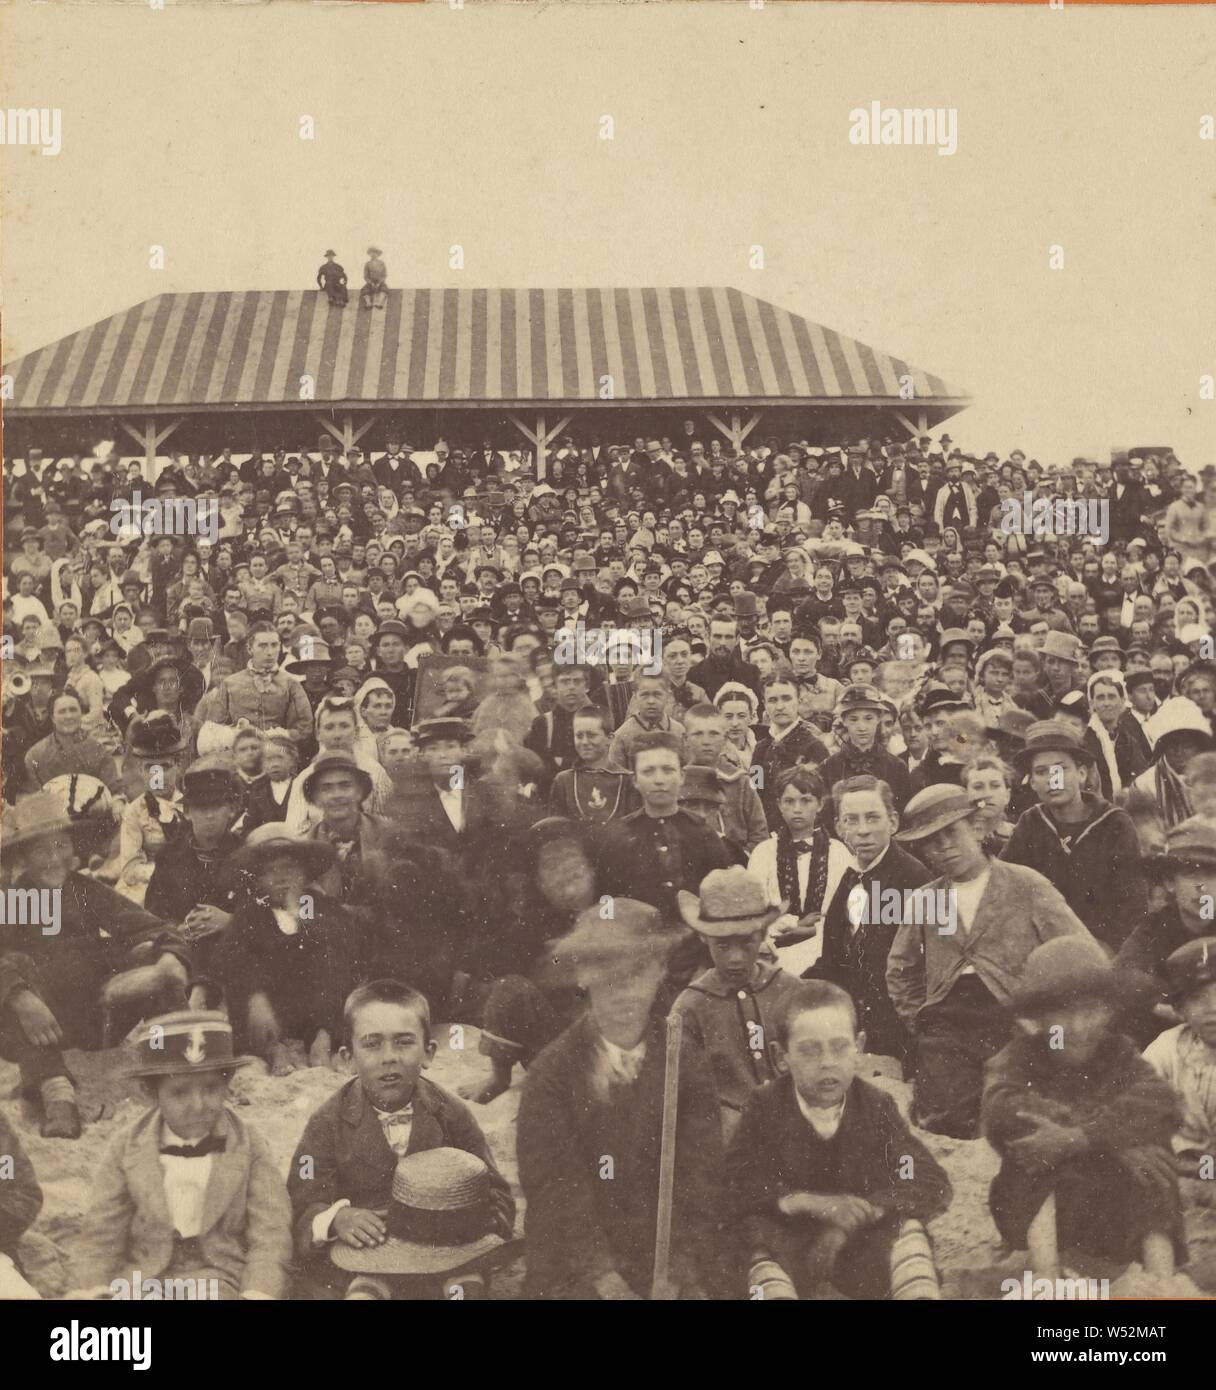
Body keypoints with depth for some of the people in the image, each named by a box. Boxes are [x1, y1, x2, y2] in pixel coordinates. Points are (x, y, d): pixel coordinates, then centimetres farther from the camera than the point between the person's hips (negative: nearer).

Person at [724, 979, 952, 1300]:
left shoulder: (878, 1108, -3)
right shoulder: (764, 1107, -6)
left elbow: (935, 1187, -12)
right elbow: (731, 1187, -16)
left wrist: (858, 1215, -25)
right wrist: (811, 1203, -27)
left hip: (862, 1248, 1)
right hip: (789, 1249, -1)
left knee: (906, 1225, -25)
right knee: (756, 1231, -31)